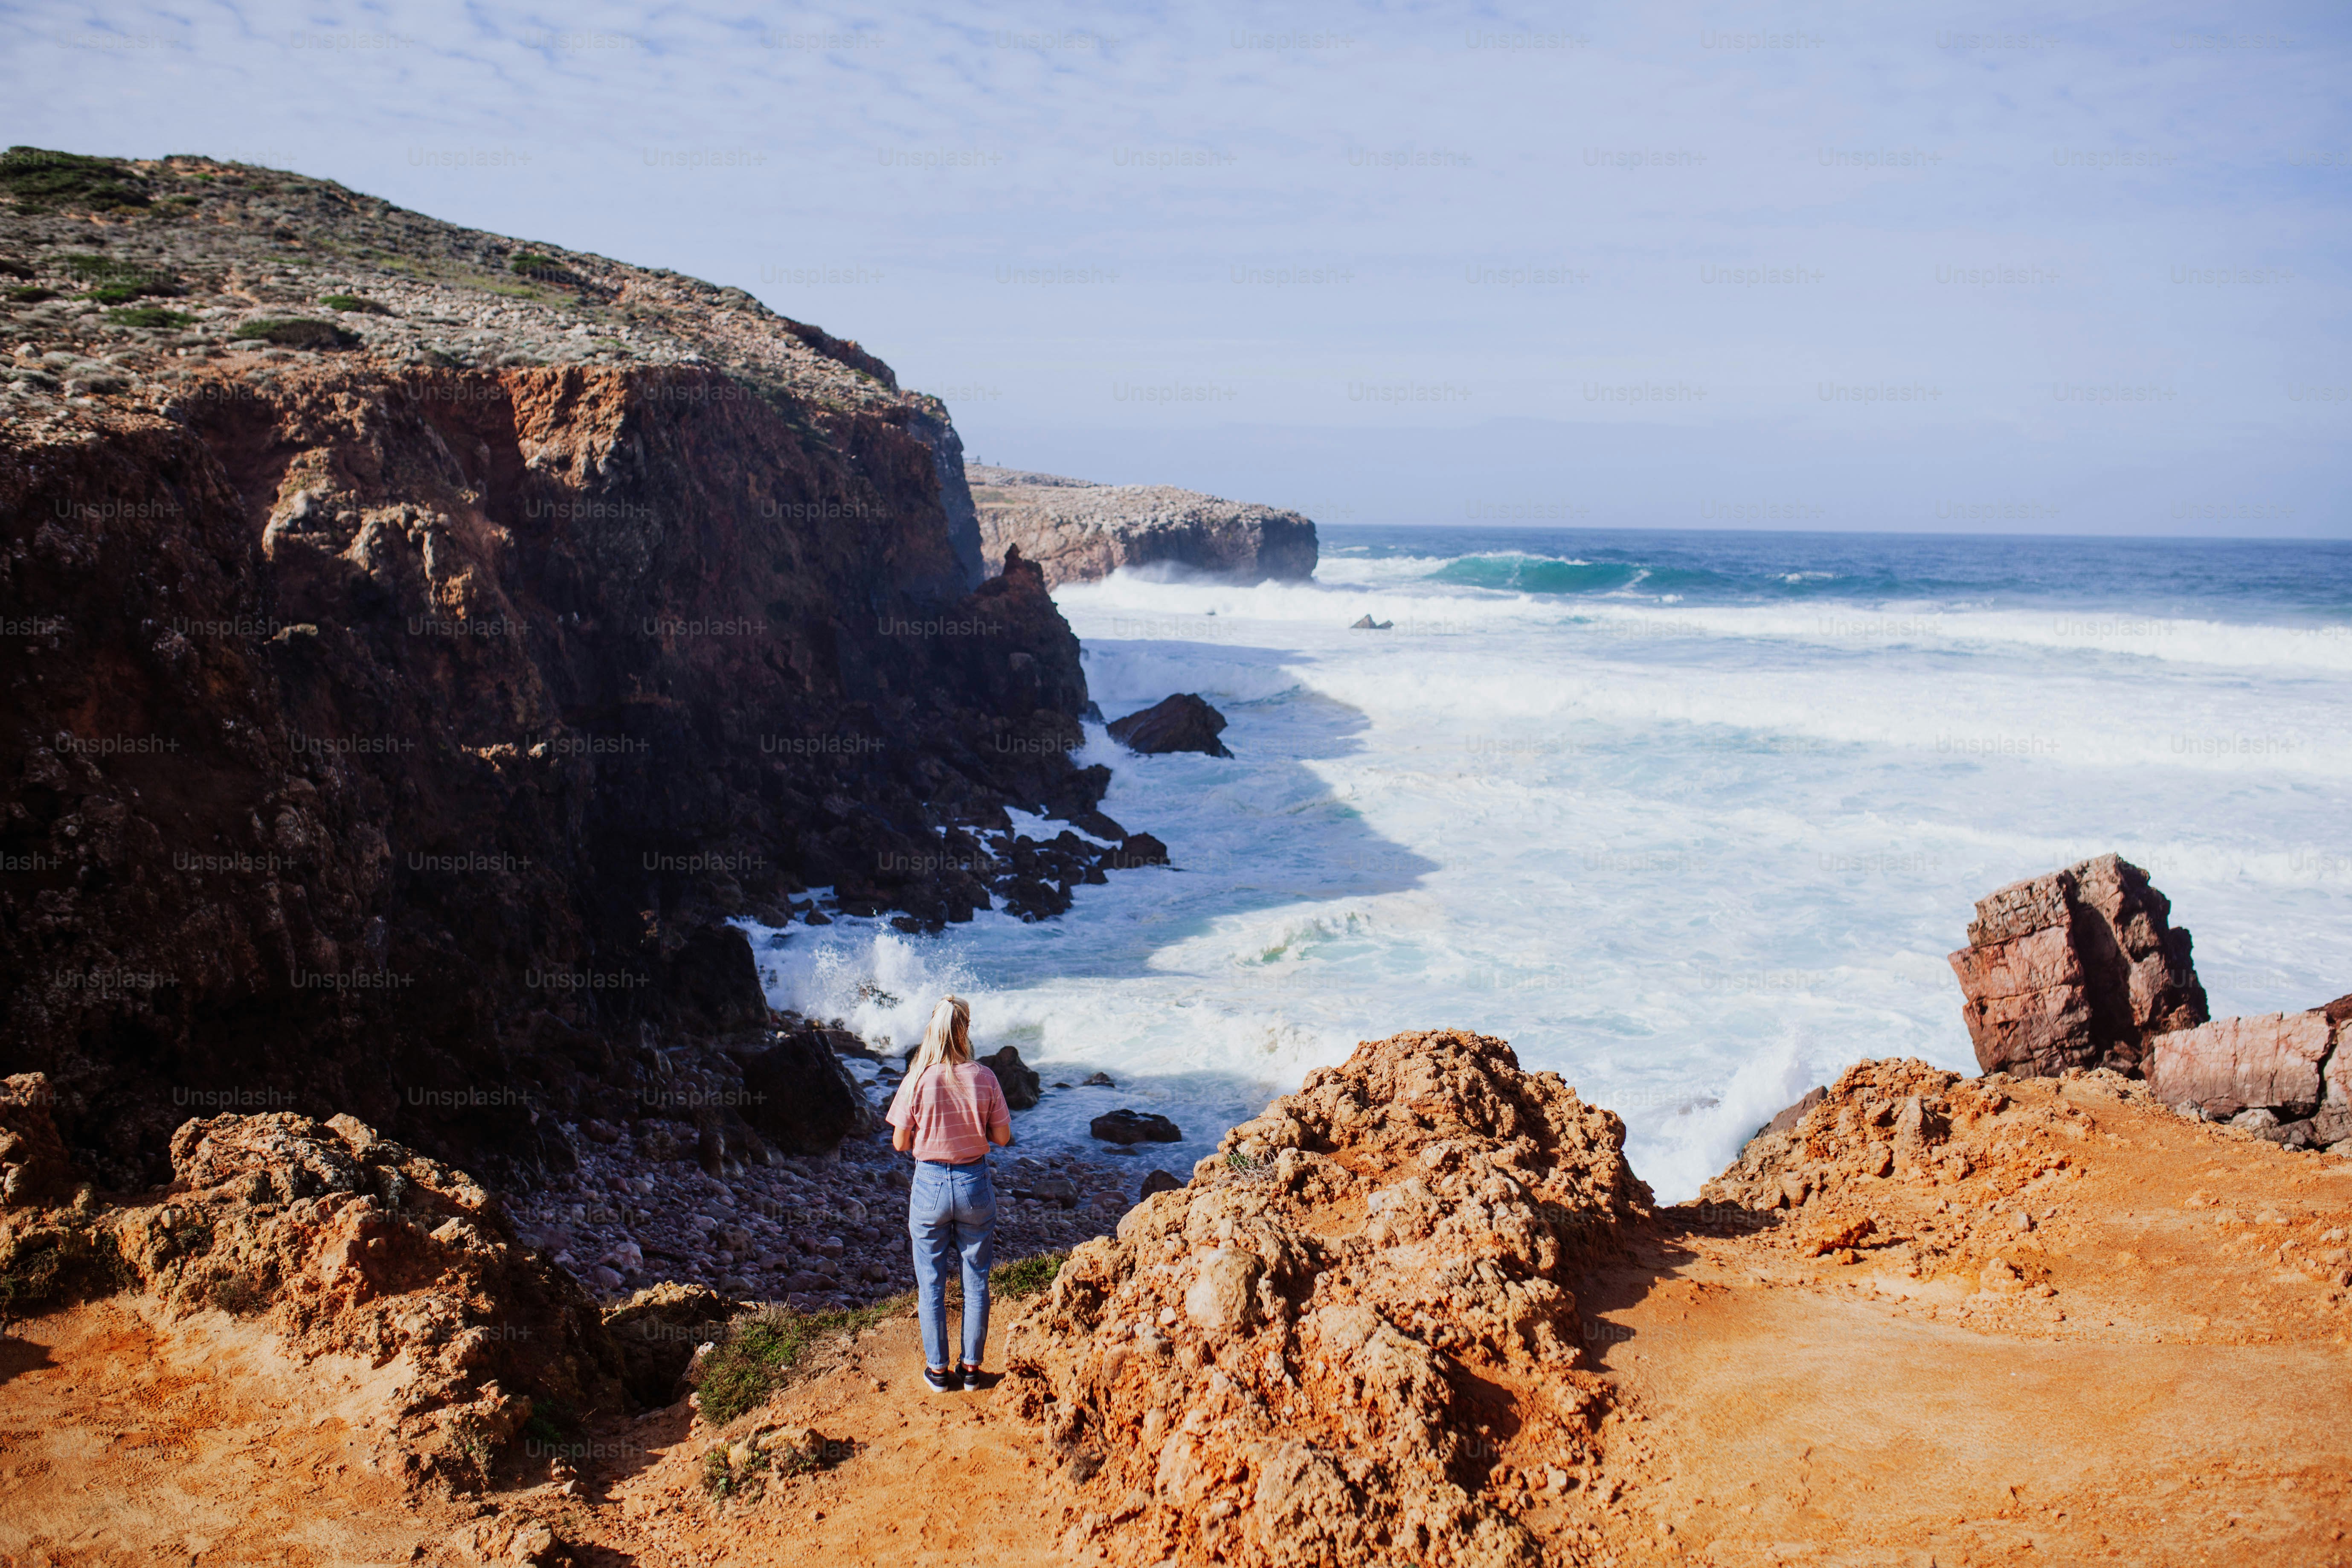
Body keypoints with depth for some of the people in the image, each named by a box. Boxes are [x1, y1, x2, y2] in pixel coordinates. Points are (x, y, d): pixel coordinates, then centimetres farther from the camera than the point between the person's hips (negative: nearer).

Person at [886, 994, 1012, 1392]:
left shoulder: (917, 1081, -13)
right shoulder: (984, 1079, -10)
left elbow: (900, 1143, -6)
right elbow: (1003, 1138, -2)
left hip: (930, 1184, -1)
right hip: (974, 1184, 1)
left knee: (931, 1284, 13)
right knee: (976, 1281, 15)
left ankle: (938, 1370, 20)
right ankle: (971, 1368, 22)